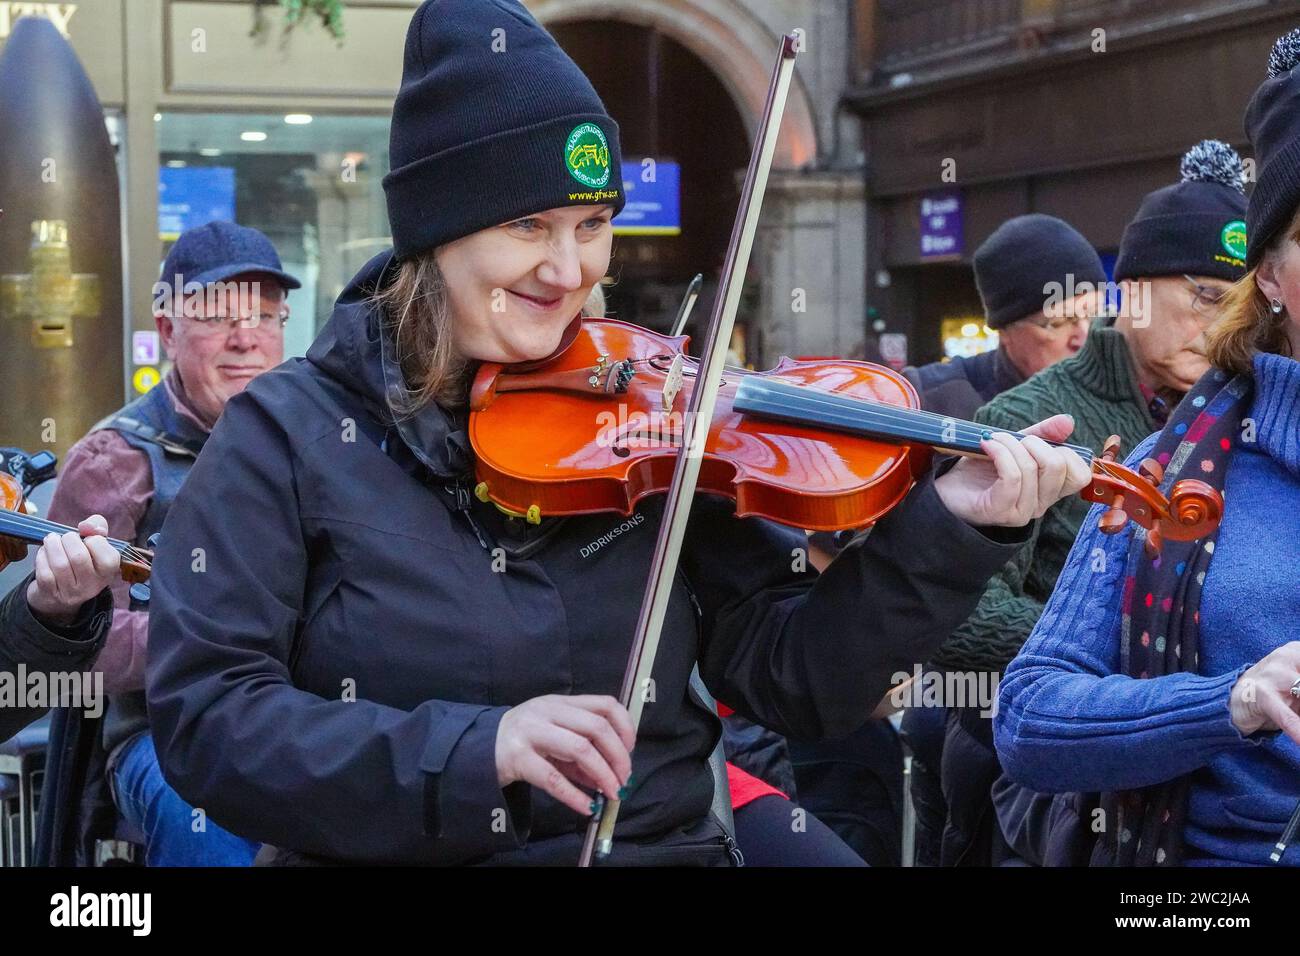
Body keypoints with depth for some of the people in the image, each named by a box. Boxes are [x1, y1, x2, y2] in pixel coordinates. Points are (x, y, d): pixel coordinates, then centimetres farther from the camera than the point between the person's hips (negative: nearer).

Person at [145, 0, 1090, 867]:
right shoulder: (290, 435, -1)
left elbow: (794, 682, 4)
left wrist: (946, 524, -11)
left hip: (659, 843, 2)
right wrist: (472, 749, -21)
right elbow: (202, 718, -9)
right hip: (377, 855, -2)